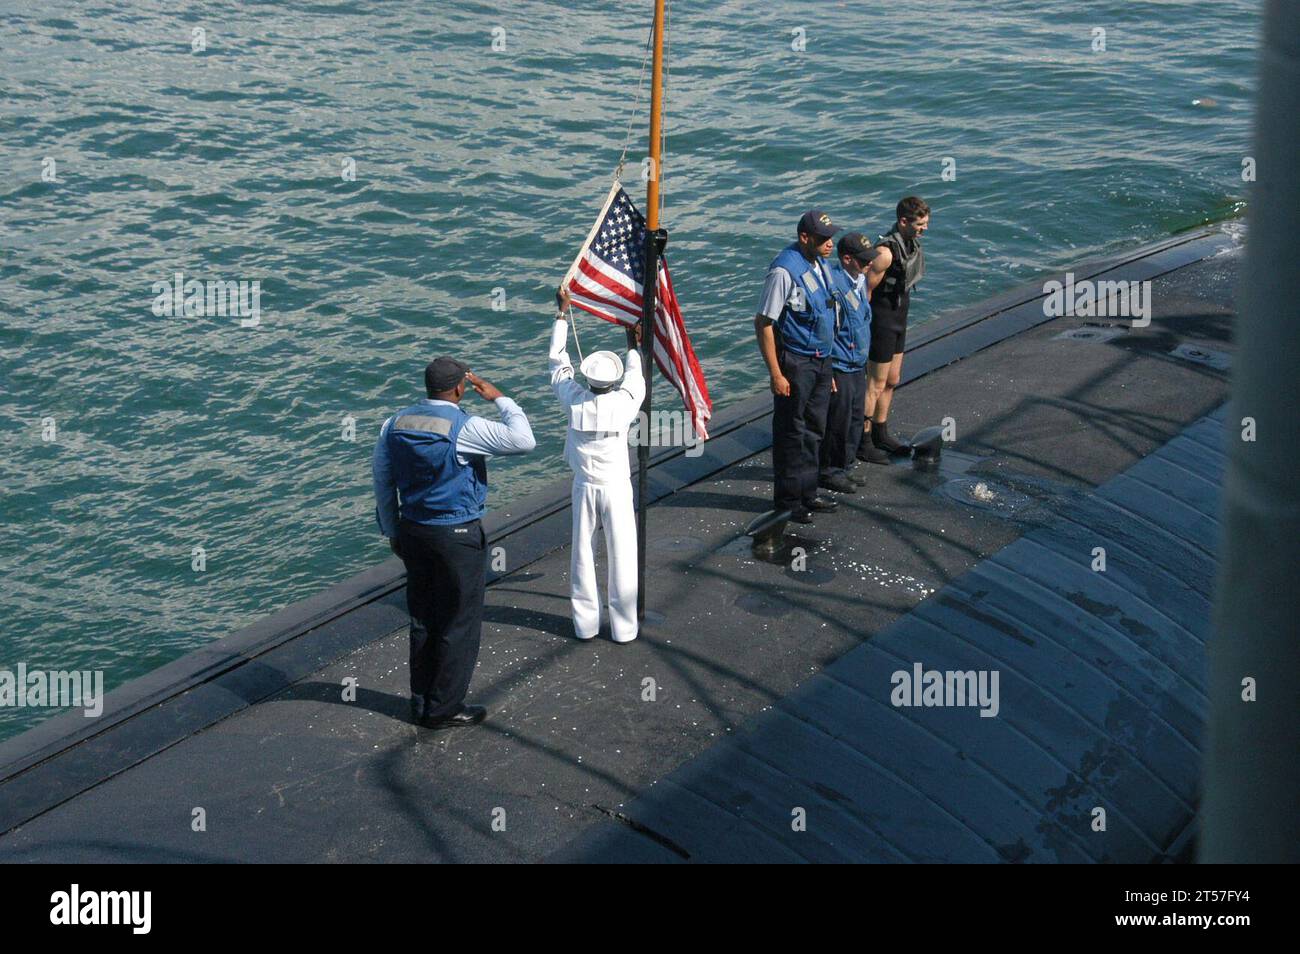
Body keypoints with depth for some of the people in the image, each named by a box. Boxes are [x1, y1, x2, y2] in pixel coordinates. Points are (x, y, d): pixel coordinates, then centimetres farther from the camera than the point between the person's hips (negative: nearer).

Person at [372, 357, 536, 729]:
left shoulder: (395, 424, 1)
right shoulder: (463, 428, -19)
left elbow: (382, 482, 8)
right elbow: (524, 441, -21)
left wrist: (393, 531, 19)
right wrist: (499, 399, -8)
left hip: (413, 531, 7)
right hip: (458, 536, -7)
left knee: (423, 618, 18)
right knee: (459, 623, 6)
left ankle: (421, 701, 26)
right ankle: (444, 709, 11)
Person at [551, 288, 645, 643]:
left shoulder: (574, 401, -13)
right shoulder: (623, 404, -19)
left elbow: (558, 363, 2)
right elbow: (636, 380, 5)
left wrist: (562, 313, 10)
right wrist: (633, 349, 21)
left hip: (584, 487, 2)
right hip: (616, 489, -2)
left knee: (582, 554, 12)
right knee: (622, 557, 7)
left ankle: (585, 623, 20)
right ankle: (624, 627, 13)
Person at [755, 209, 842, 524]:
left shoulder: (818, 263, 7)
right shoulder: (784, 270, -21)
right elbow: (763, 323, -21)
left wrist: (827, 360, 18)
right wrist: (776, 375, -21)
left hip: (820, 360, 9)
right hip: (795, 363, -9)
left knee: (814, 430, 17)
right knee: (792, 433, 3)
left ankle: (807, 494, 30)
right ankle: (788, 501, 15)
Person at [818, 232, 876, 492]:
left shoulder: (861, 279, 7)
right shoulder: (832, 283, -21)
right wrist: (827, 371, -20)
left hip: (858, 365, 9)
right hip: (838, 367, -9)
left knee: (855, 419, 15)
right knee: (838, 420, 1)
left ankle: (845, 467, 28)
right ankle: (829, 471, 14)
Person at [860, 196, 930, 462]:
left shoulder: (912, 243, 3)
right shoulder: (886, 252, -26)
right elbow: (865, 291, -21)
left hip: (898, 321, 9)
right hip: (882, 323, -9)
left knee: (892, 381, 19)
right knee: (876, 385, 0)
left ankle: (881, 435, 33)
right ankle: (863, 444, 10)